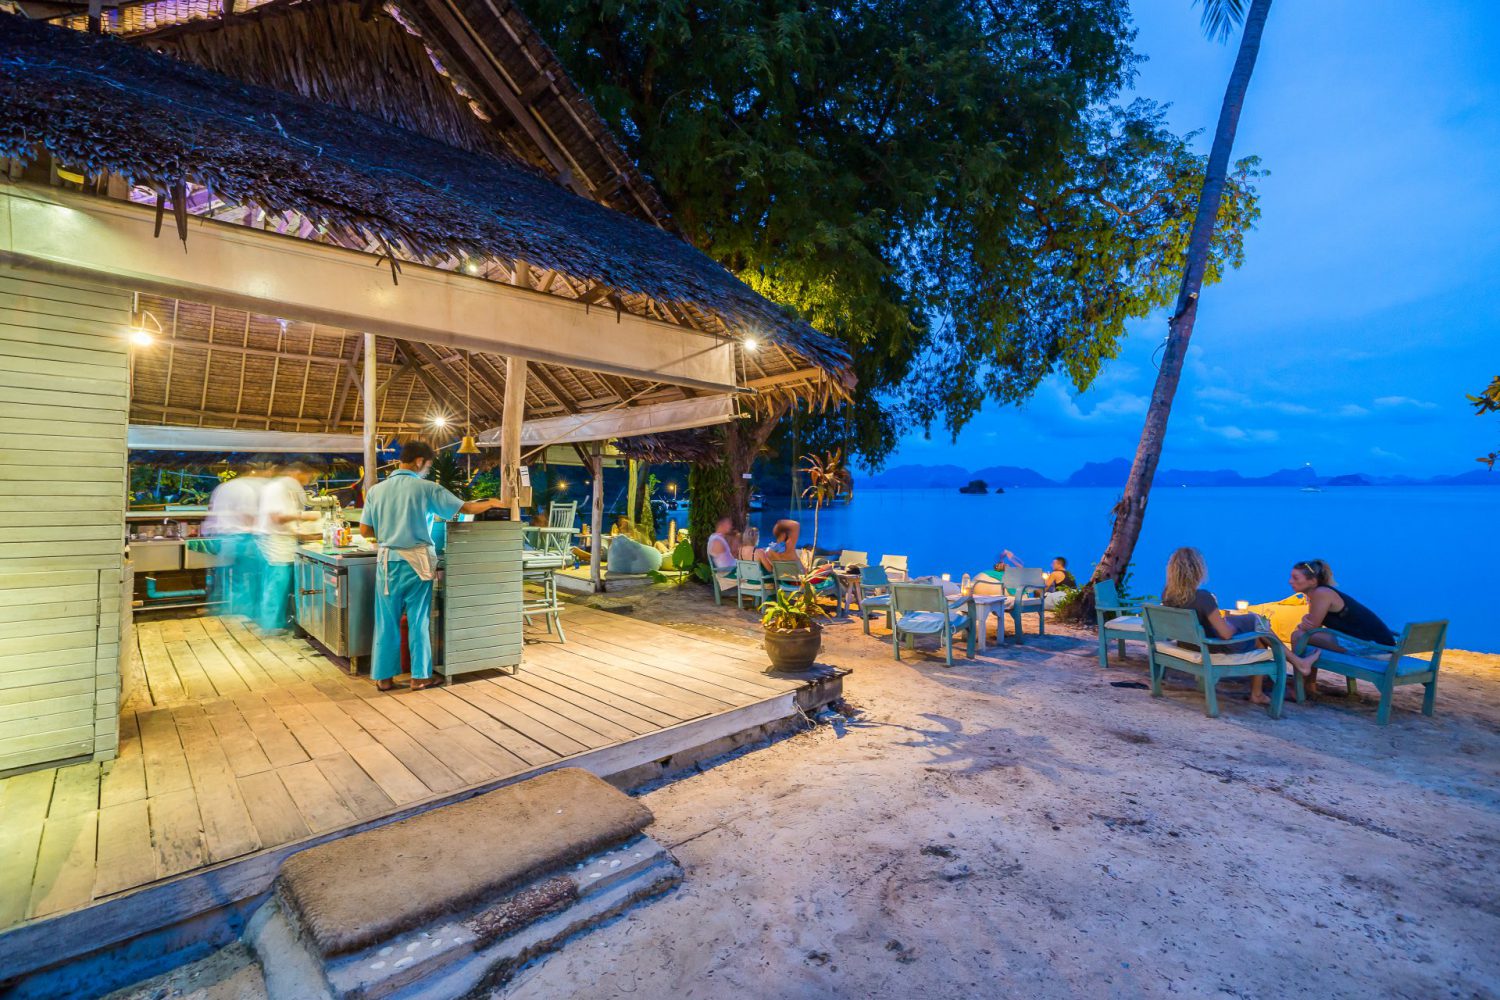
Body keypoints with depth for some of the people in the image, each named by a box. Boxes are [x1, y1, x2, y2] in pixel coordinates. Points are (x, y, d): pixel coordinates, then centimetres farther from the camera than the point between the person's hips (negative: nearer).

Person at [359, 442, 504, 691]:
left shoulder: (376, 490, 3)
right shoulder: (426, 488, -7)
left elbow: (365, 530, 4)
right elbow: (466, 508, -3)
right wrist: (491, 503, 14)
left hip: (388, 561, 3)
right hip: (417, 562, -3)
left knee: (387, 621, 10)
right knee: (419, 620, 6)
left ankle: (384, 677, 18)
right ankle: (419, 676, 13)